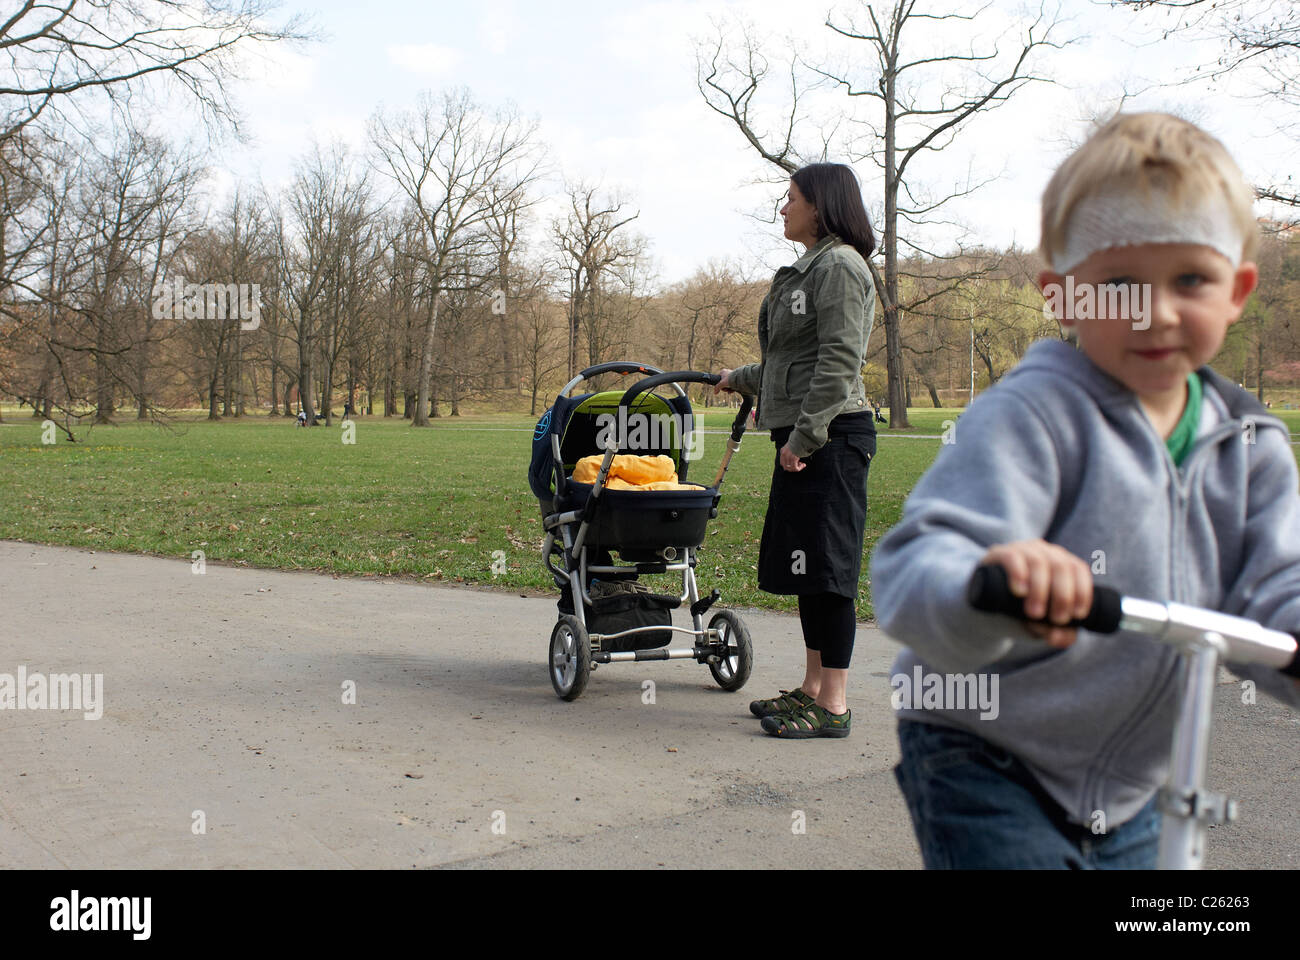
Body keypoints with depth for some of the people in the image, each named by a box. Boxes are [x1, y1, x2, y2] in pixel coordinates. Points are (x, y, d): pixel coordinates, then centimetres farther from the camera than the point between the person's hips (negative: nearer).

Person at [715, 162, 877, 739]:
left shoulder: (840, 266, -9)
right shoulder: (808, 269, 21)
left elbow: (839, 362, -18)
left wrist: (804, 436, -21)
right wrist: (742, 380, 43)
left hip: (831, 436, -10)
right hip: (803, 437, 10)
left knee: (826, 565, -8)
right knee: (804, 566, 12)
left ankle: (833, 707, -2)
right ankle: (812, 689, 20)